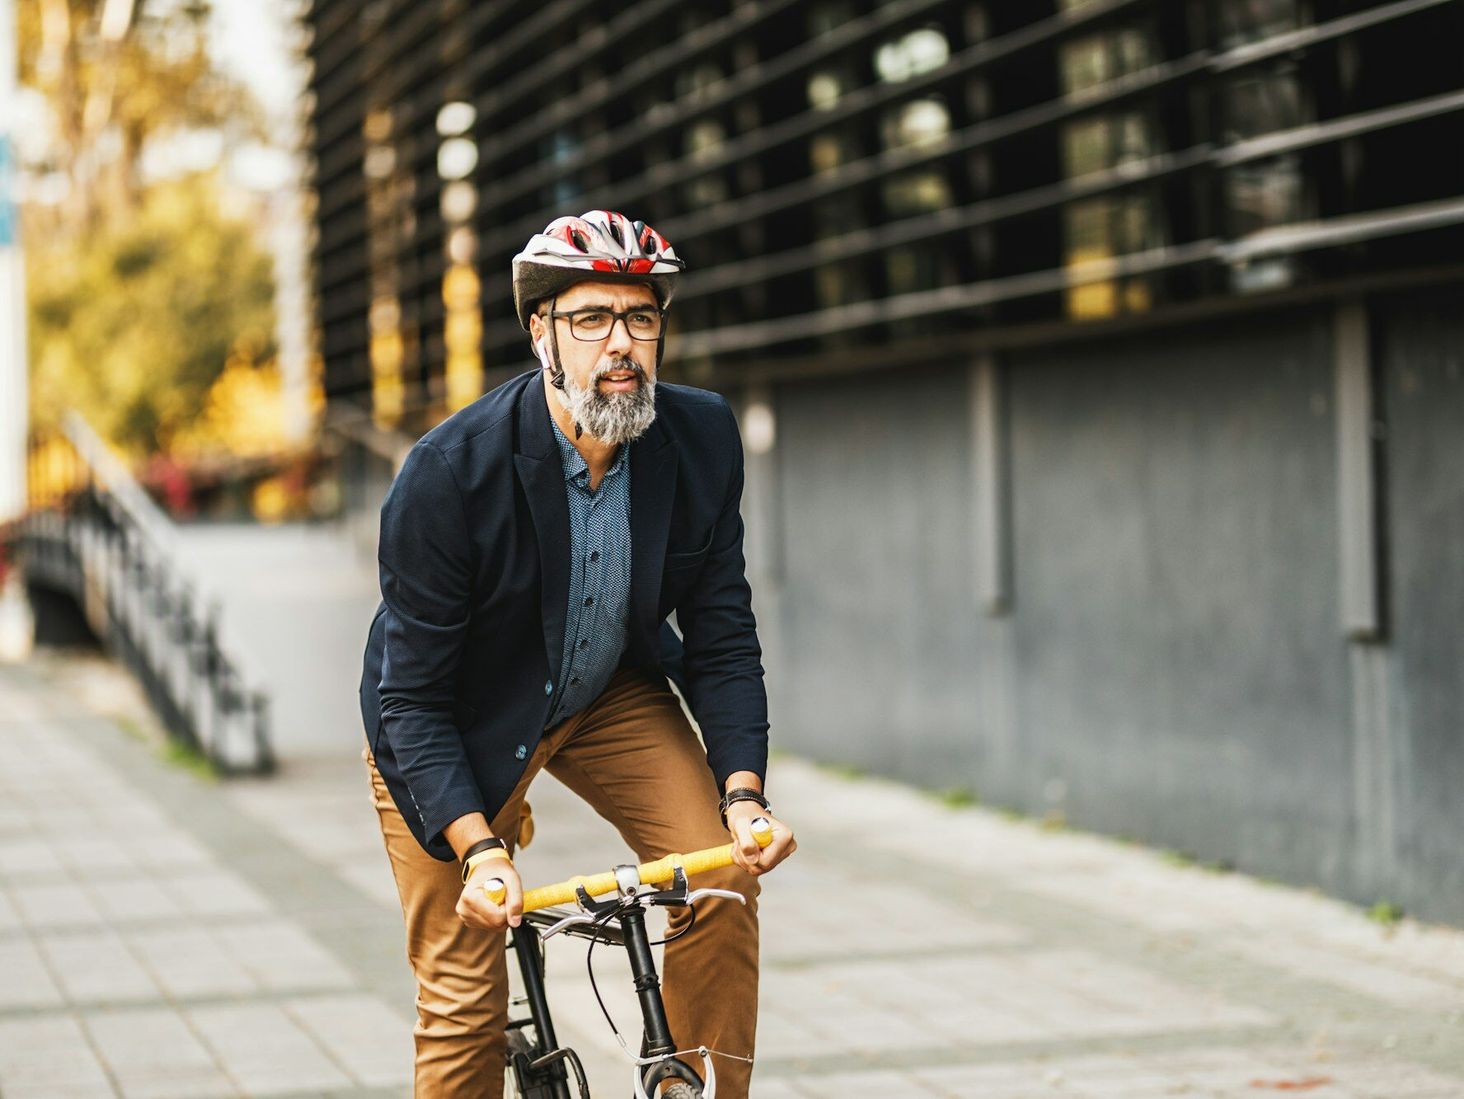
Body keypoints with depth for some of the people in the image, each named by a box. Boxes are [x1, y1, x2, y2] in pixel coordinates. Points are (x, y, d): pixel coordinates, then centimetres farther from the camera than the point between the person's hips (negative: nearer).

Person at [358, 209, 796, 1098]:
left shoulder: (704, 440, -18)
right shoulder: (449, 473, -29)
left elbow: (722, 636, -9)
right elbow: (412, 697, -24)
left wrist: (743, 792, -23)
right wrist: (478, 849, -36)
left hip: (612, 694, 3)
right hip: (461, 721, -3)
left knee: (722, 882, -19)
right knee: (462, 996, -5)